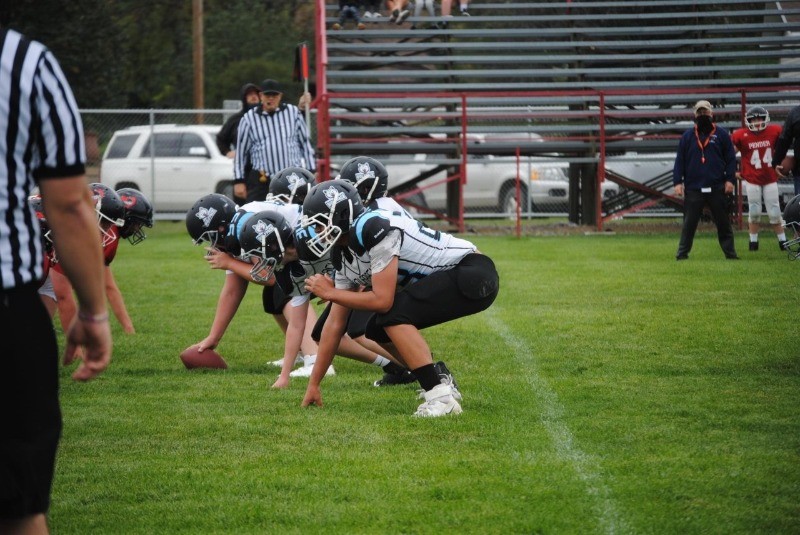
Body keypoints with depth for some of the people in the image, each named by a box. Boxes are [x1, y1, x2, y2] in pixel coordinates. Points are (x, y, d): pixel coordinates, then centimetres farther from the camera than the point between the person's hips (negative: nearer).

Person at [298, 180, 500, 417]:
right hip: (449, 279, 10)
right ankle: (442, 383, 14)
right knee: (378, 329, 5)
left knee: (393, 315, -21)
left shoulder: (374, 229, -23)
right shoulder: (344, 256, 6)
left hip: (474, 278, -10)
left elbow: (383, 300, -26)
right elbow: (336, 324, 11)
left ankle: (441, 398, -23)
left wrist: (329, 293, -12)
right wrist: (313, 384, 12)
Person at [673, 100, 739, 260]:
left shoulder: (721, 134, 5)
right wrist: (678, 182, -2)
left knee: (723, 223, 4)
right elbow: (680, 161, 6)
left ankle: (730, 252, 8)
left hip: (717, 187, 0)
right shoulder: (687, 136, 7)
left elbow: (730, 158, 4)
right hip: (693, 188, 0)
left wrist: (730, 180, -4)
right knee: (689, 223, 1)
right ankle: (682, 252, 6)